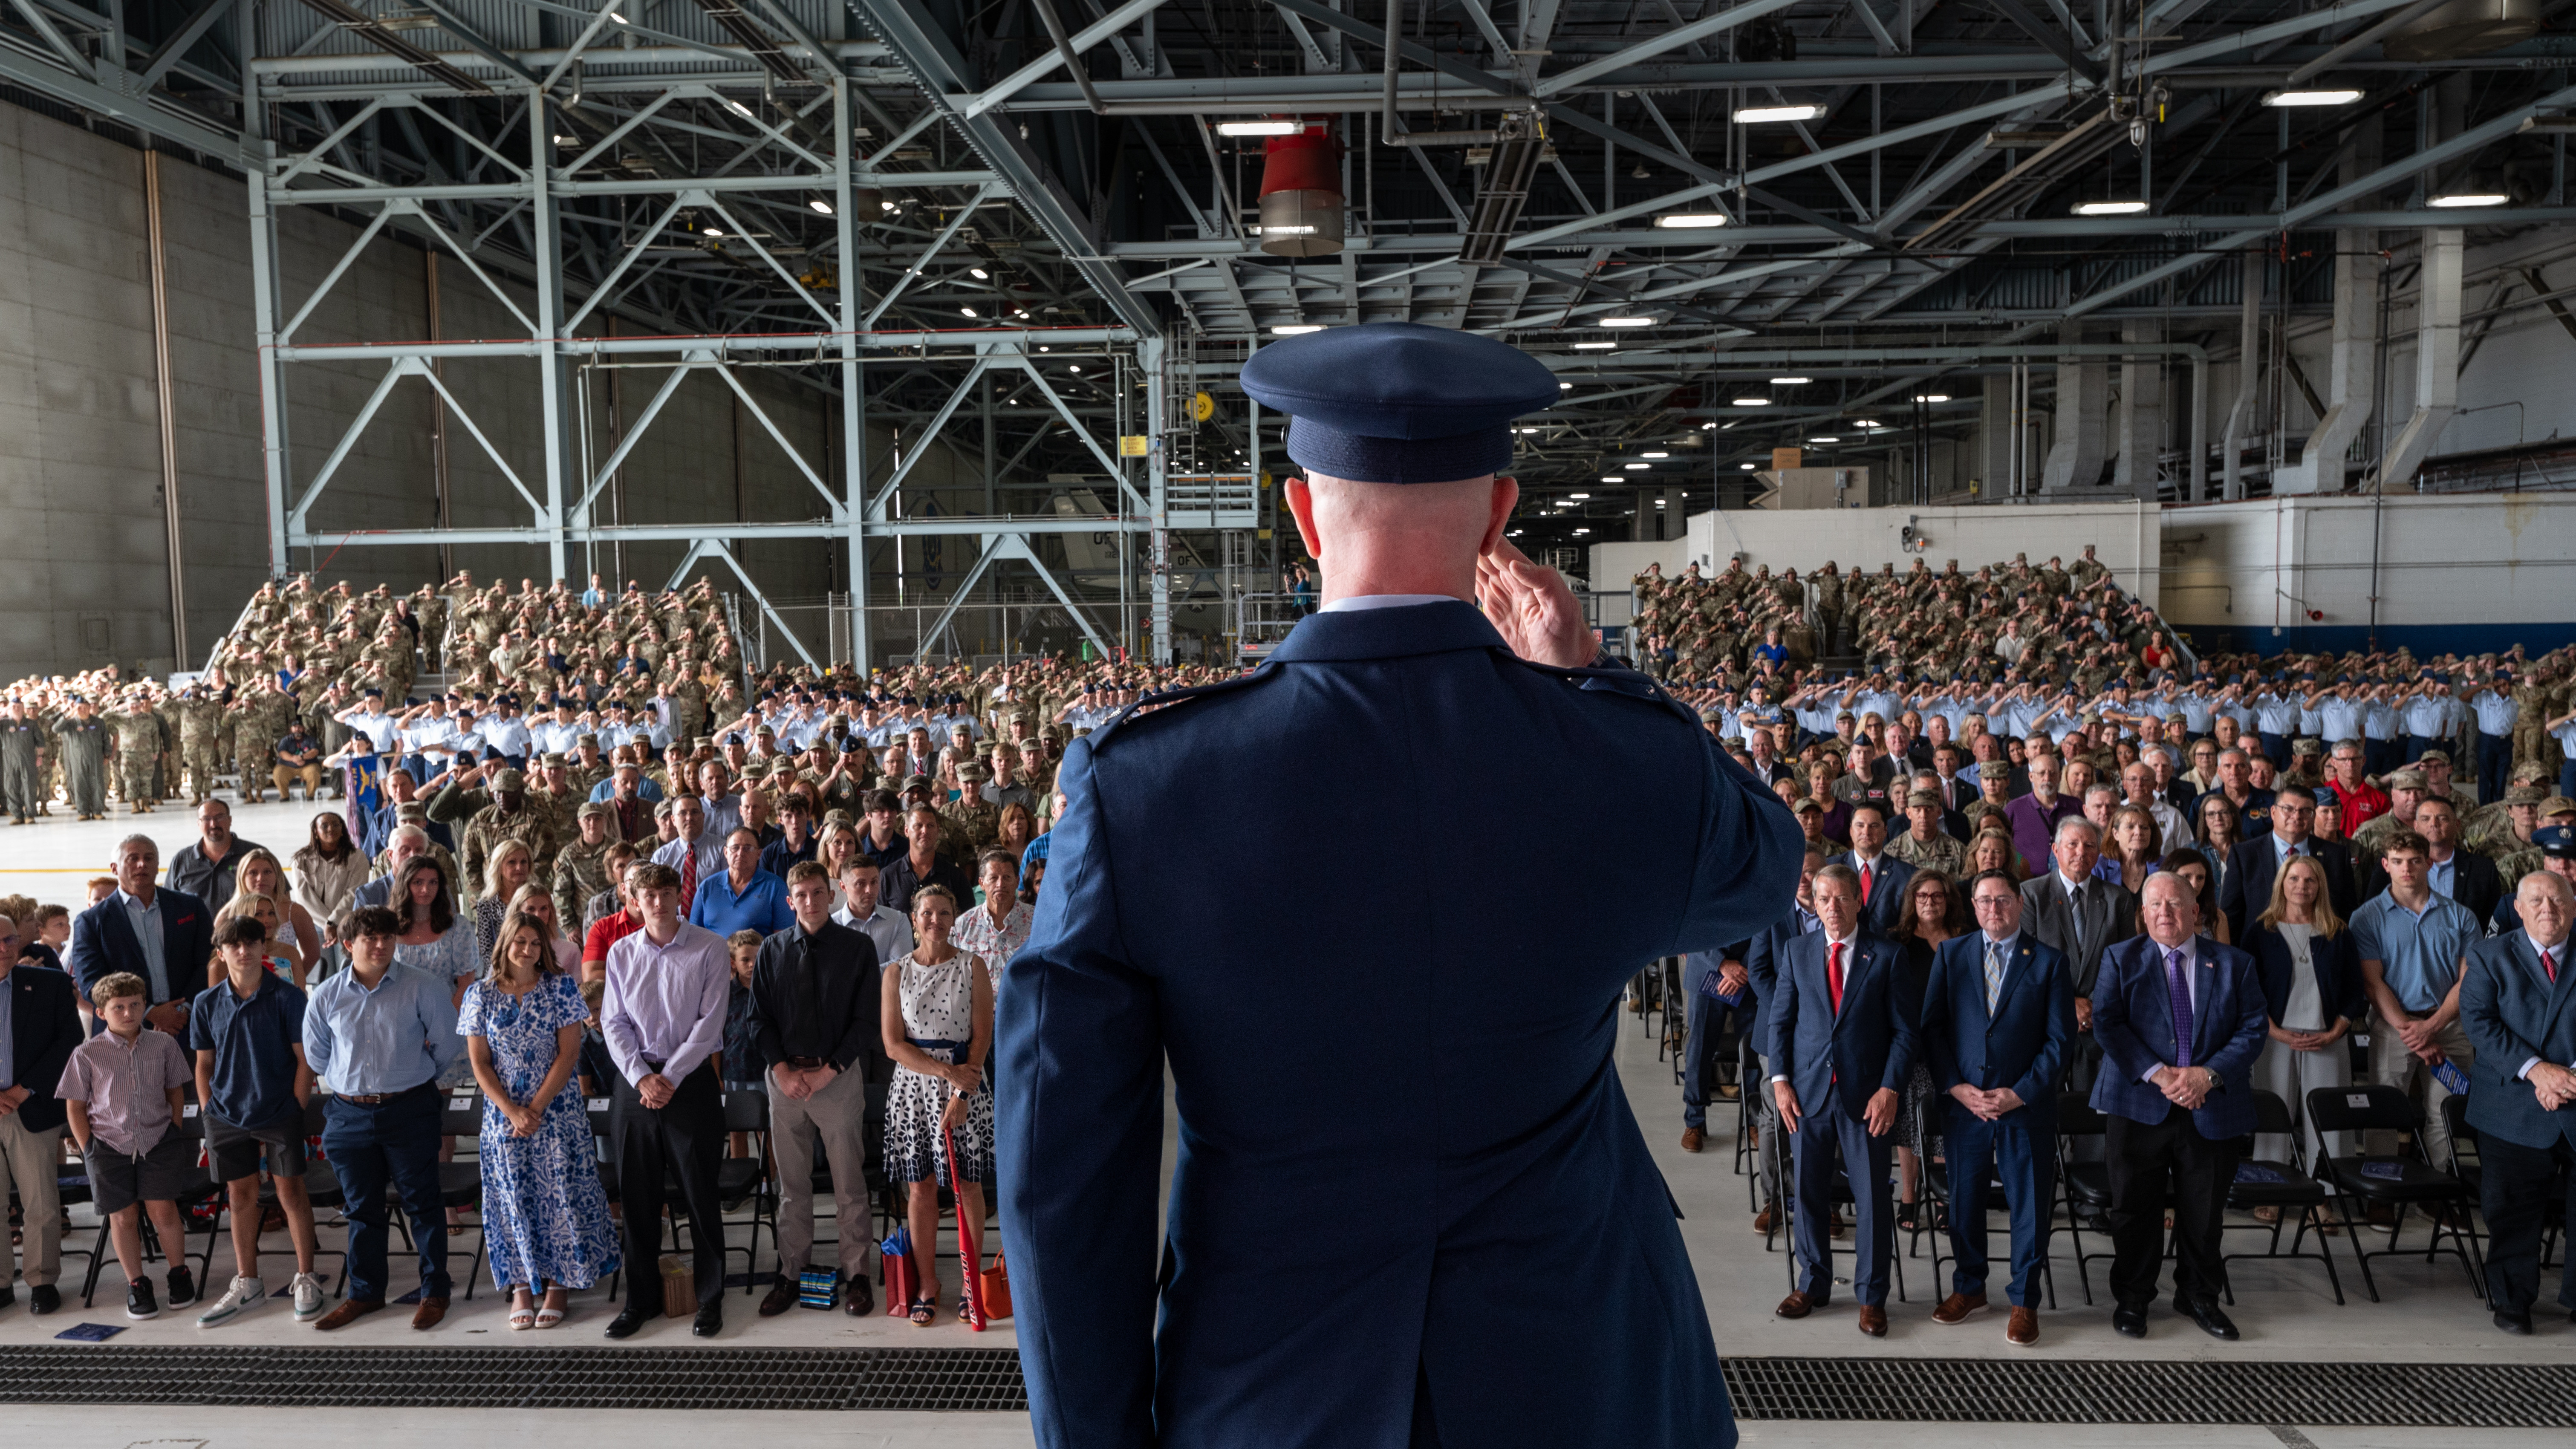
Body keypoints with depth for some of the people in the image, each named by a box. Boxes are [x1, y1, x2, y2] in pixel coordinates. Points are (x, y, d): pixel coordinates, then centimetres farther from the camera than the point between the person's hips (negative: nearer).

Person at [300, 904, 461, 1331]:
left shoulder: (423, 987, -6)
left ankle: (435, 1291, 14)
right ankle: (365, 1293, 25)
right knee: (363, 1207, 12)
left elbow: (445, 1047, 2)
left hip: (410, 1111, -3)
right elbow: (316, 1055, 16)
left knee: (422, 1203, 3)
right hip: (350, 1114, 3)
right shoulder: (327, 995, 3)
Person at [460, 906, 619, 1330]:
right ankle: (521, 1286, 18)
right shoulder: (480, 995, 1)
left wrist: (536, 1108, -12)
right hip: (503, 1115, 1)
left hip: (557, 1113, -1)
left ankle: (557, 1283, 11)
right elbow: (480, 1063, -1)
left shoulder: (560, 988, -3)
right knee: (513, 1199, 6)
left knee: (559, 1195, 0)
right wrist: (512, 1112, -11)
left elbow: (569, 1053, -6)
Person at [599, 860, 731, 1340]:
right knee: (637, 1195, 8)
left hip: (691, 1080, -3)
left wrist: (669, 1077, -12)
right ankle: (642, 1298, 21)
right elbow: (613, 1023, 5)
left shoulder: (708, 948, -4)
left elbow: (709, 1022, -8)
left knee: (700, 1193, 1)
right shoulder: (621, 952, 7)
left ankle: (710, 1298, 13)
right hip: (635, 1082, 3)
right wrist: (642, 1077, -8)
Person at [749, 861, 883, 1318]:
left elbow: (867, 1018, -4)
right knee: (792, 1185, 10)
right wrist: (782, 1070, -7)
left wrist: (829, 1070, -11)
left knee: (850, 1184, 4)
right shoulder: (772, 950, 7)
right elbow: (759, 1017, 7)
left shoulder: (858, 947, -2)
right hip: (785, 1077, 2)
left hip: (841, 1075, -2)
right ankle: (791, 1273, 21)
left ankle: (857, 1275, 14)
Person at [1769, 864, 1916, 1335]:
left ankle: (1871, 1296, 18)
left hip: (1867, 1096, -2)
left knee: (1872, 1197, 4)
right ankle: (1813, 1284, 26)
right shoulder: (1796, 952, 6)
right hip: (1808, 1091, 2)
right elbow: (1780, 1020, 8)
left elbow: (1904, 1030, -1)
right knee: (1809, 1192, 9)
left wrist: (1890, 1089, -11)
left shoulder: (1888, 955, -1)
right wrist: (1780, 1080, -2)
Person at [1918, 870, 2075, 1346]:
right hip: (1963, 1101, 2)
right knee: (1964, 1200, 11)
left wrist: (2020, 1093, -10)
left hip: (2026, 1107, -1)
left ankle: (2024, 1301, 21)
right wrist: (1956, 1087, -8)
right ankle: (1969, 1287, 29)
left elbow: (2060, 1038, -2)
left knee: (2029, 1205, 5)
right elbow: (1932, 1026, 2)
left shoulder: (2050, 962, 0)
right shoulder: (1950, 954, 5)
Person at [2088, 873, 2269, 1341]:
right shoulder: (2121, 959, 3)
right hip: (2140, 1105, -1)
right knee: (2135, 1209, 5)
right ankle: (2132, 1298, 21)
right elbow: (2107, 1023, -6)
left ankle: (2200, 1297, 31)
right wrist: (2158, 1074, -17)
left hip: (2212, 1108, 1)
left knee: (2204, 1211, 12)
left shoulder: (2234, 964, 7)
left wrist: (2209, 1074, -14)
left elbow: (2253, 1029, 0)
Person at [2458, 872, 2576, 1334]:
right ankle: (2512, 1300, 18)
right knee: (2513, 1210, 4)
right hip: (2514, 1112, -1)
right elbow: (2477, 1019, -8)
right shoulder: (2492, 956, 3)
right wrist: (2535, 1069, -18)